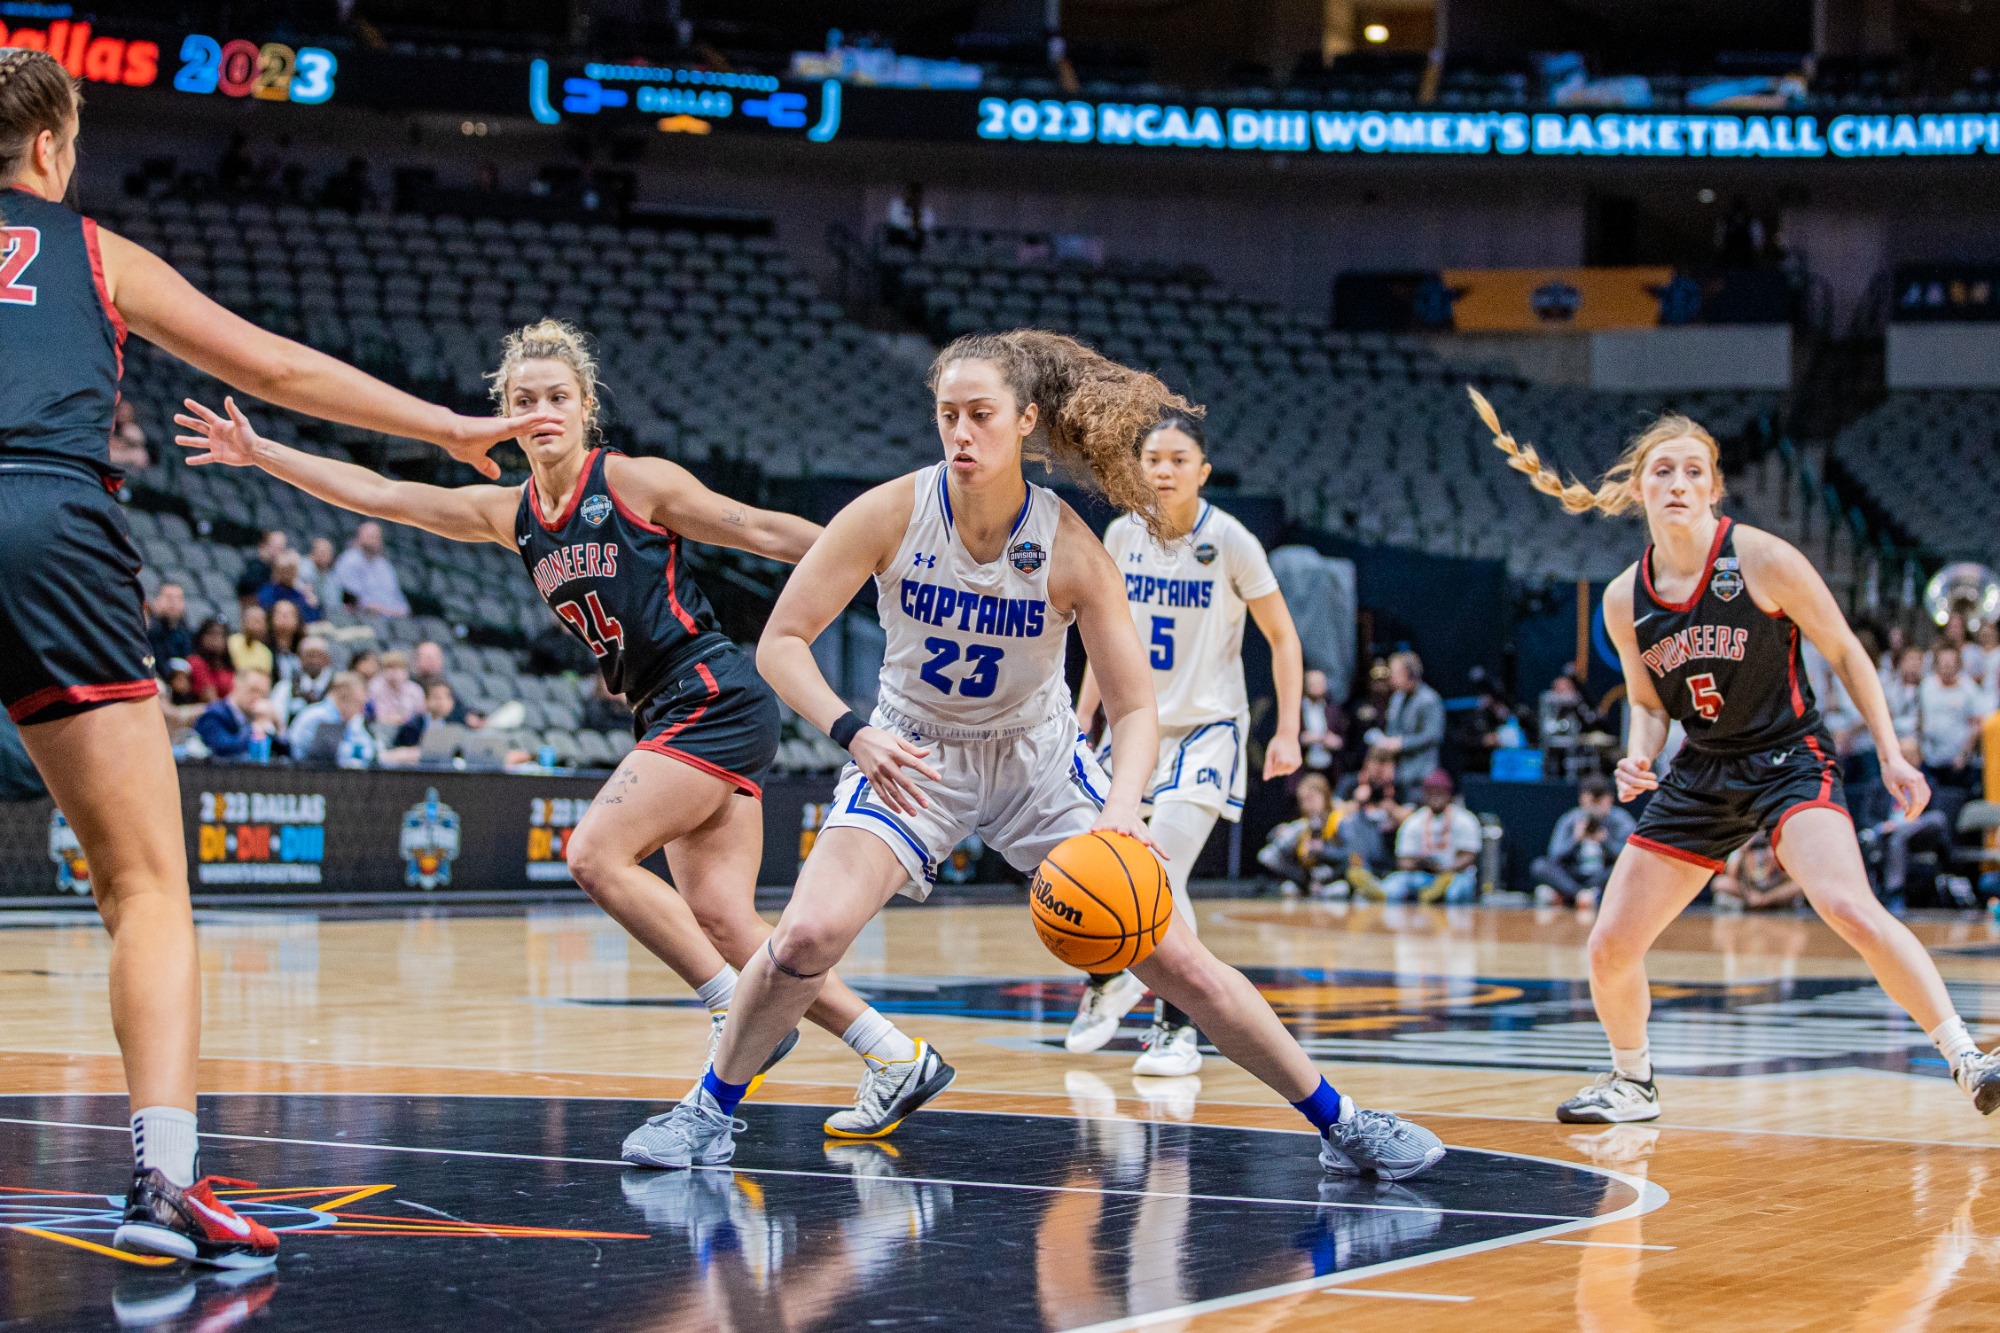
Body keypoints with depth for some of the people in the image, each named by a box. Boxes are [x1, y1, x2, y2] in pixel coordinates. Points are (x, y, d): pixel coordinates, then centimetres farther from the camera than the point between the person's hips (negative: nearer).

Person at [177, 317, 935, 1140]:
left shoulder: (635, 483, -7)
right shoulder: (512, 514, 11)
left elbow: (761, 531, -2)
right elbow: (376, 494, 12)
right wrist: (259, 454, 8)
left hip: (714, 700, -7)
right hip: (670, 717, 7)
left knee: (596, 854, -19)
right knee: (723, 921, -1)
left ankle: (738, 1013, -10)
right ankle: (893, 1055, 6)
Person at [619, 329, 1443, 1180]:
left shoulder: (1071, 550, -20)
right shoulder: (892, 514, -20)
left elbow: (1134, 706, -16)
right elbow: (781, 641, -15)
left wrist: (1122, 807, -35)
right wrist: (853, 733, -30)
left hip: (1037, 759, 0)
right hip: (910, 755, 0)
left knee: (1174, 960, -5)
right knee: (808, 934, -22)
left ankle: (1339, 1121, 10)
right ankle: (713, 1108, 2)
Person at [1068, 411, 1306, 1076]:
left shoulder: (1229, 541, -14)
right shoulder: (1123, 535, -1)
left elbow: (1282, 638, -5)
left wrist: (1288, 731, -11)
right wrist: (1082, 719, 9)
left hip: (1207, 727, -4)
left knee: (1159, 874, -20)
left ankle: (1179, 1027, -5)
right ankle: (1109, 980, 32)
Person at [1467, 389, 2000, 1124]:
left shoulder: (1763, 560, -14)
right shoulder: (1624, 600, -2)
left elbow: (1845, 654, -3)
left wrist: (1891, 755, -6)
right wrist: (1639, 759, -9)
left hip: (1787, 760, -5)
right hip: (1701, 777, 5)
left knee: (1849, 908, -30)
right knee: (1610, 948, 2)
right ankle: (1632, 1083, 29)